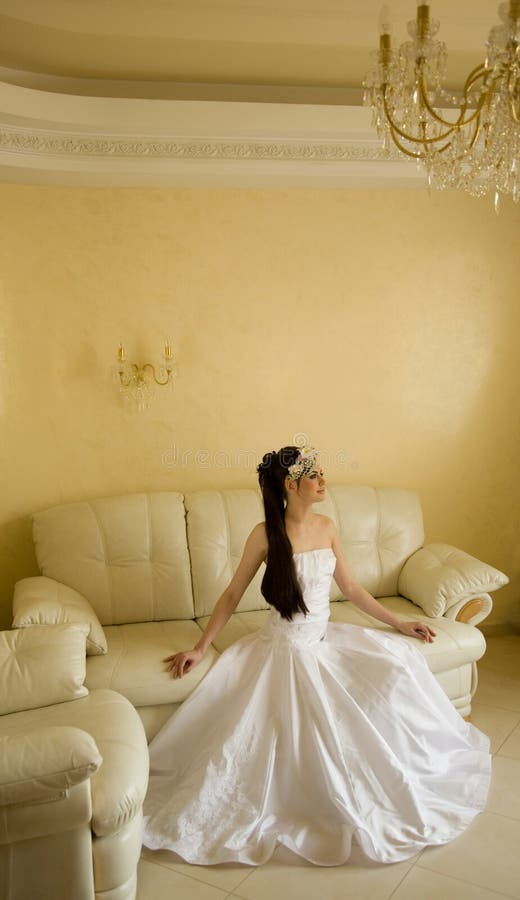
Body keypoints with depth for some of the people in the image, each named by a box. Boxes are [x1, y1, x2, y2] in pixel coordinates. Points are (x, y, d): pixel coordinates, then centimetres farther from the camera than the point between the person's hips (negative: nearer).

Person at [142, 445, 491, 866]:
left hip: (328, 640, 5)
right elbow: (232, 596, -4)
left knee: (398, 662, -10)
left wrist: (398, 623, 13)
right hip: (285, 649, -5)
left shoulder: (326, 527, 2)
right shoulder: (266, 534, -13)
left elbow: (351, 587, 12)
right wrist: (199, 649, -5)